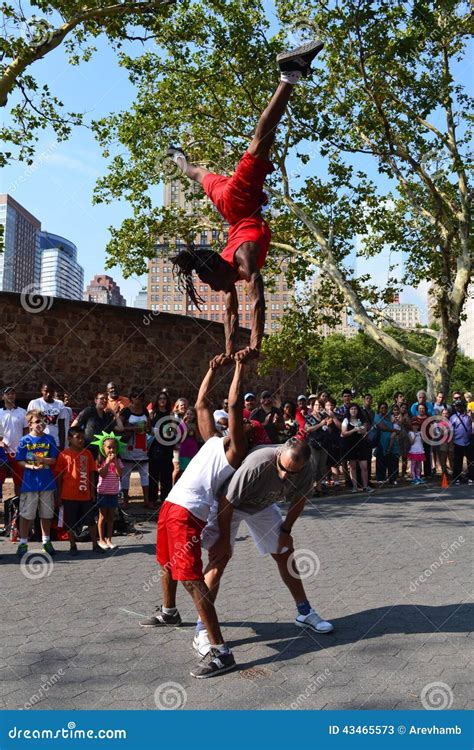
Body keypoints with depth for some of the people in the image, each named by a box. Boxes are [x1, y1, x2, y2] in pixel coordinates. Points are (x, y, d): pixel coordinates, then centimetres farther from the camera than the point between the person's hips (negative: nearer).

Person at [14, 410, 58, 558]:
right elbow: (20, 461, -5)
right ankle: (23, 543, 16)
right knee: (26, 514, 4)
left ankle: (46, 541, 26)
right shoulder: (25, 440, -3)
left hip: (47, 482, 2)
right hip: (29, 483, -2)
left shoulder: (49, 439, 2)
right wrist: (32, 467, -22)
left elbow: (53, 460, 0)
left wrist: (42, 460, -19)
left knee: (46, 514, 12)